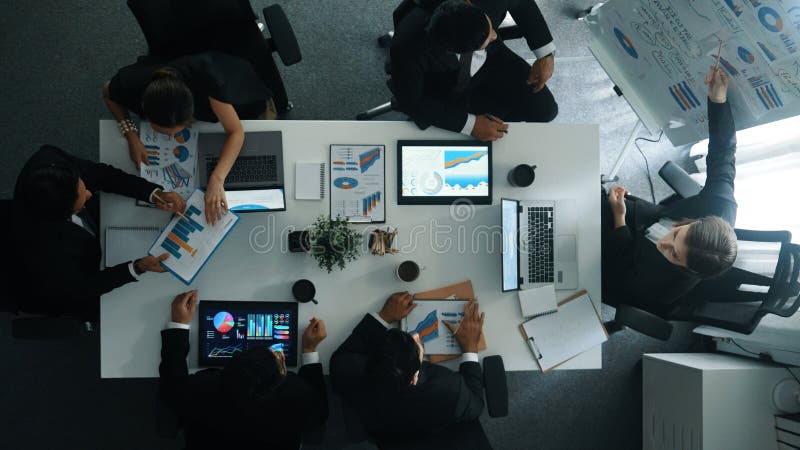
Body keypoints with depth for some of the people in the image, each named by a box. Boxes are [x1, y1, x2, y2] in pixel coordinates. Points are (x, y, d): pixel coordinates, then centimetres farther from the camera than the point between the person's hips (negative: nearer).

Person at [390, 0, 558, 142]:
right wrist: (470, 124, -28)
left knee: (544, 110, -6)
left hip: (490, 60, 3)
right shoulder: (407, 47, -41)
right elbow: (410, 101, -24)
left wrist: (545, 54, -11)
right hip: (441, 89, -2)